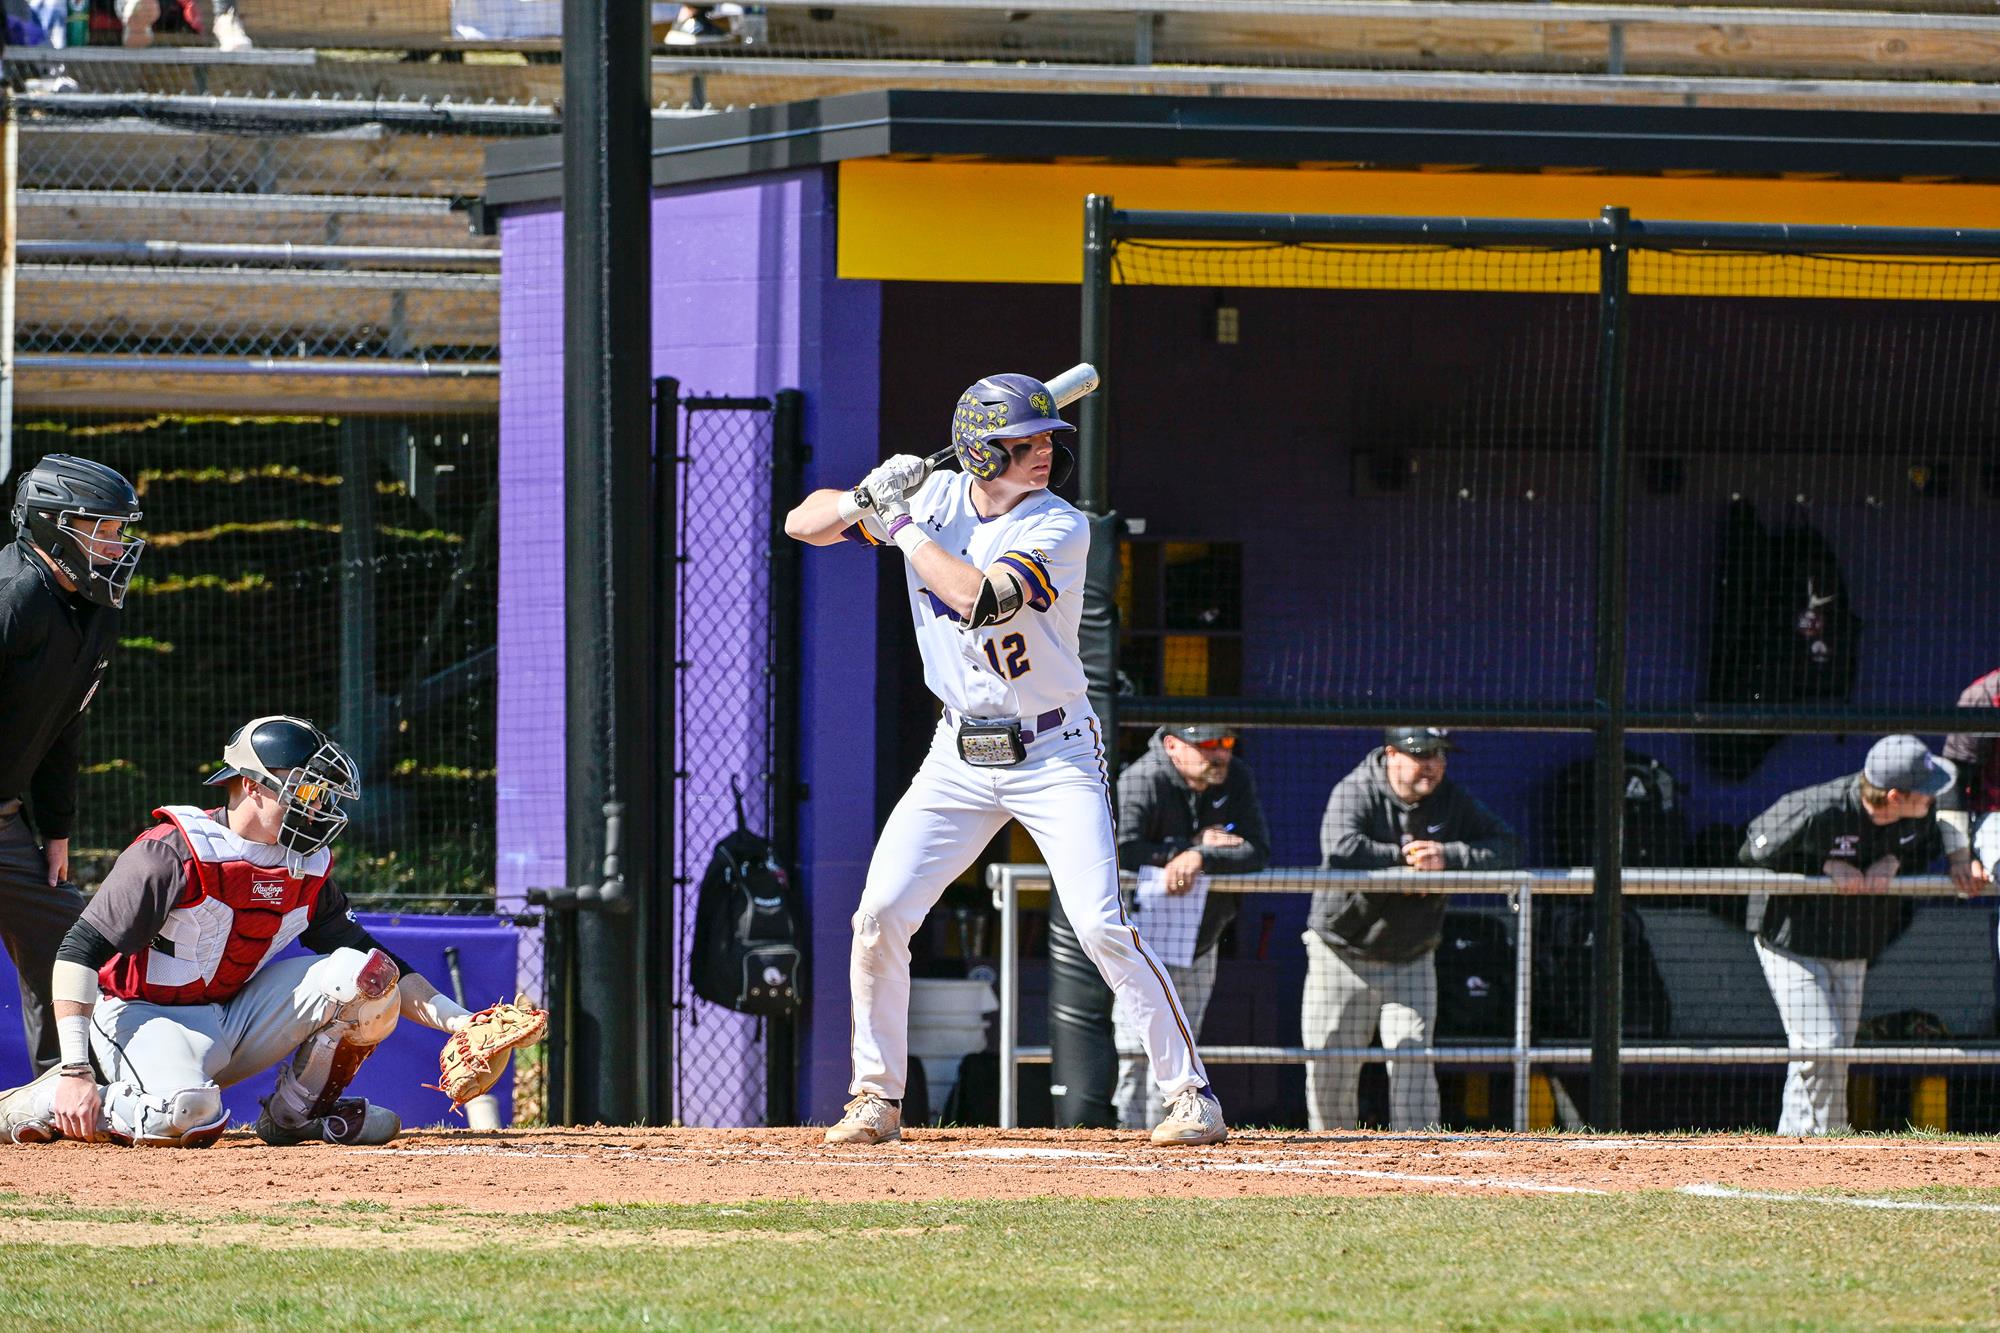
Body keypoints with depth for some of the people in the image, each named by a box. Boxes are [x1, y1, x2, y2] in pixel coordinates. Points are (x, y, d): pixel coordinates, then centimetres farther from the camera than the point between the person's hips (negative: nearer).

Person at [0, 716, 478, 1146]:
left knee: (366, 974, -10)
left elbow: (373, 961, 9)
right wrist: (75, 1072, -30)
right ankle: (42, 1103, -11)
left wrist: (459, 1021, -7)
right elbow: (80, 951, -22)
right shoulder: (173, 854, -19)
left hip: (236, 1018, 6)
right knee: (183, 1114, -39)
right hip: (143, 1016, -6)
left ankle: (297, 1113, 7)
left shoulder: (307, 869, 3)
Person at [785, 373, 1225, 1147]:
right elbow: (803, 525, 2)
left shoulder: (1059, 529, -15)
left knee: (1102, 927, -16)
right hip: (959, 757, 4)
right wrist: (868, 500, -18)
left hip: (1054, 755, -4)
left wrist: (901, 523, -21)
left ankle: (1190, 1093, -8)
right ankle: (876, 1097, 11)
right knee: (880, 916, -4)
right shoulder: (934, 496, -1)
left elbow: (979, 597, -31)